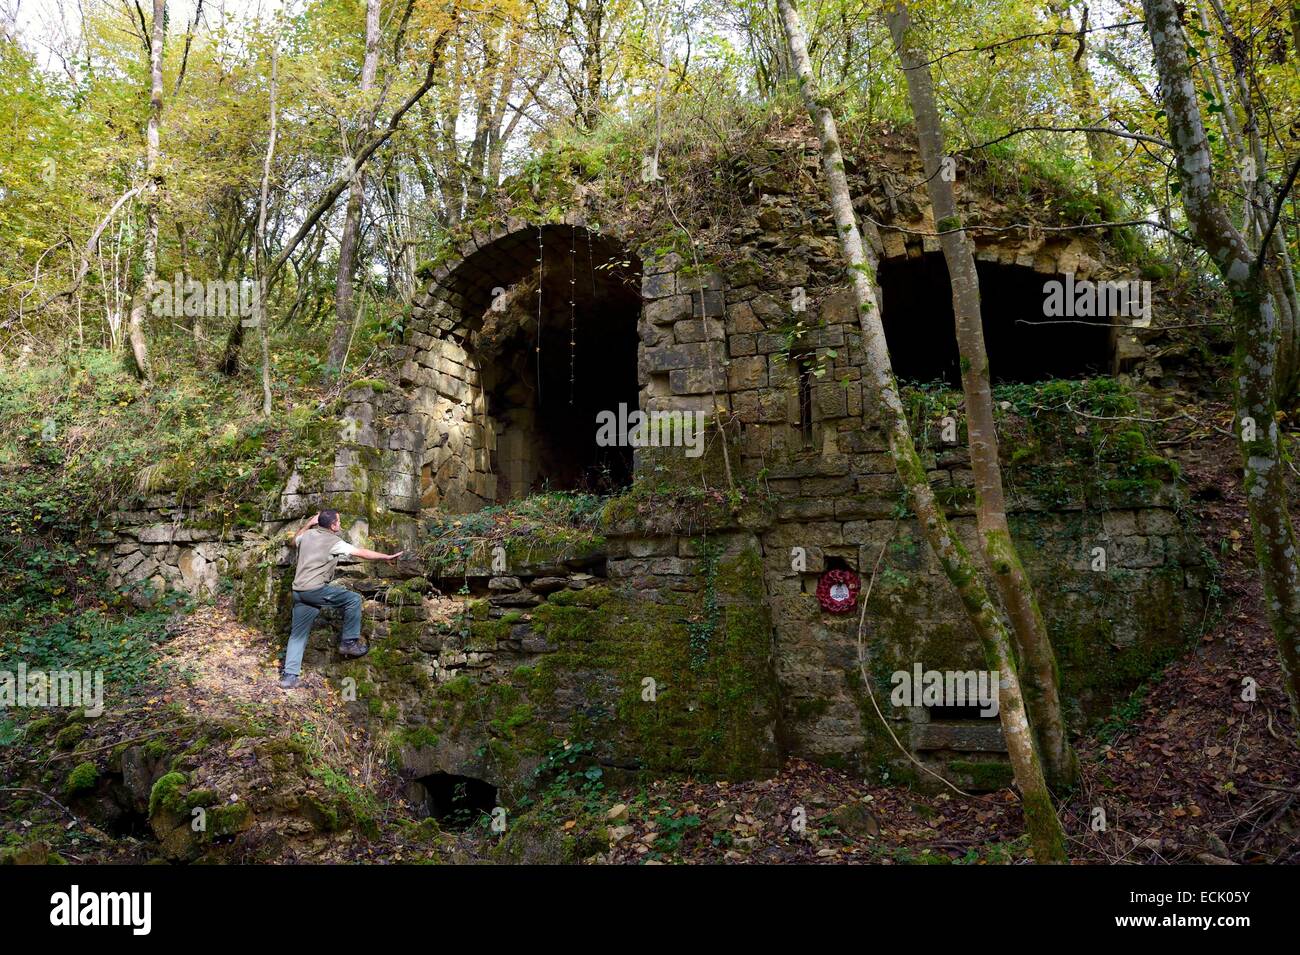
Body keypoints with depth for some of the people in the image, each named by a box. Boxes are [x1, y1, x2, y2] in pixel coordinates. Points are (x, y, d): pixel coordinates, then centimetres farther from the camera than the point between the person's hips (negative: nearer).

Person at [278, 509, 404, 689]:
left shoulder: (308, 535, 13)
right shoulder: (334, 541, -6)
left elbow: (295, 540, 38)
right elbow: (362, 553, -5)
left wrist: (308, 523, 33)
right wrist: (387, 557, 0)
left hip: (299, 591, 8)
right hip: (315, 589, -8)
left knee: (298, 634, 12)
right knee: (353, 599, 2)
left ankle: (289, 675, 9)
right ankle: (349, 642, 4)